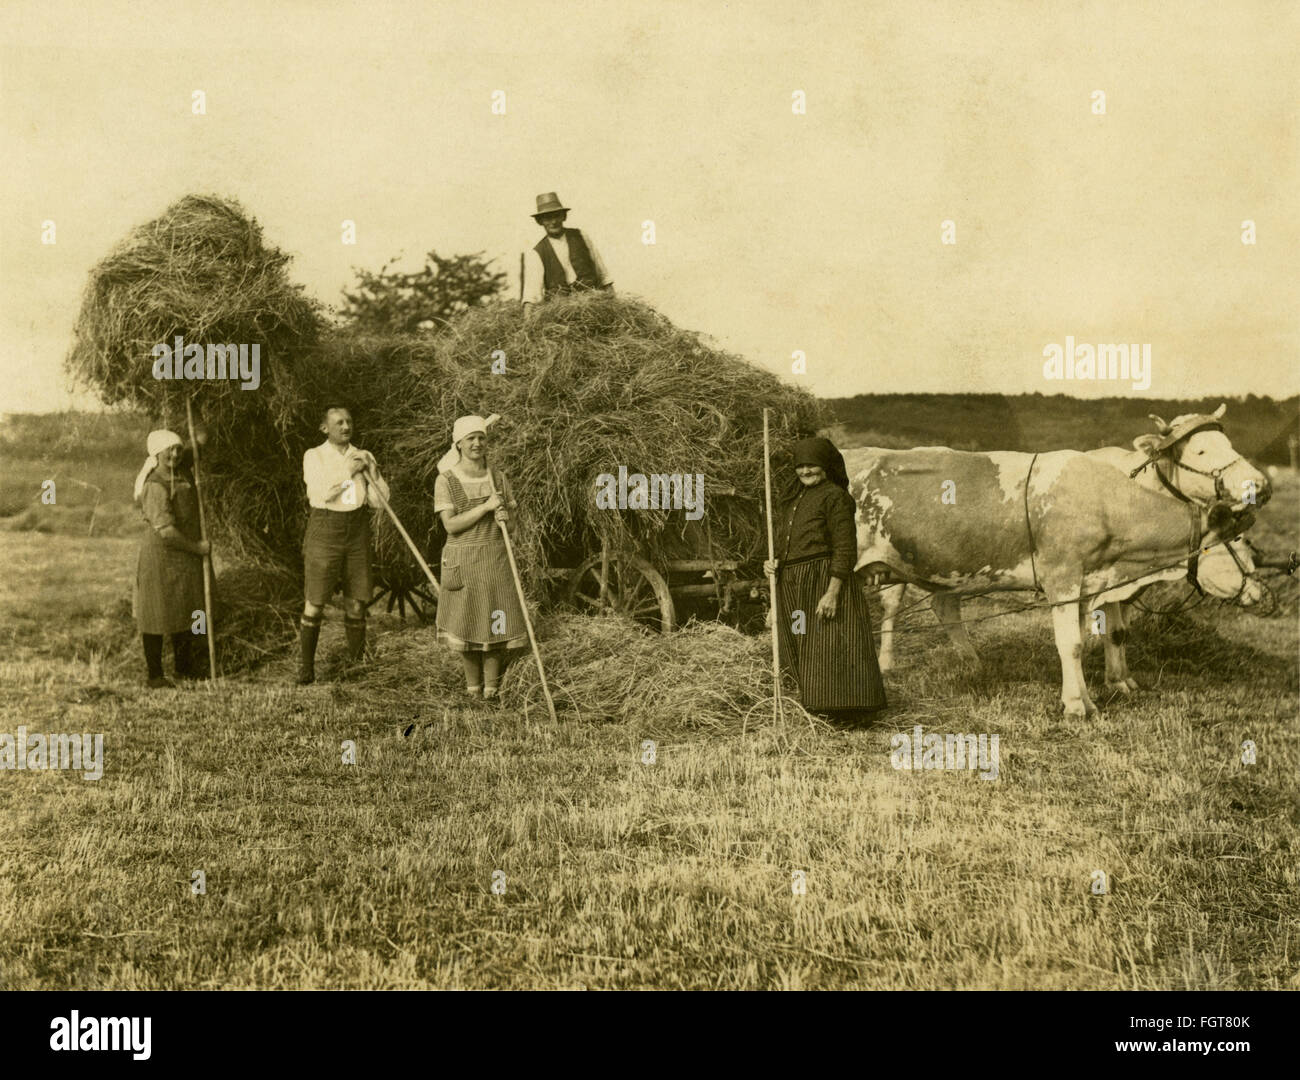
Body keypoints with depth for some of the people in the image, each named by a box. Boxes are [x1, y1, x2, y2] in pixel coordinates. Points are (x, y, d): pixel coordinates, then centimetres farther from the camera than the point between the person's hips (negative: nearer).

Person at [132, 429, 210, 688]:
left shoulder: (180, 473, 3)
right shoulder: (156, 486, -22)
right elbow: (166, 531, -26)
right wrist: (196, 548, -17)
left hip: (185, 557, 9)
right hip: (162, 554, -9)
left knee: (184, 610, 18)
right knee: (157, 615, 1)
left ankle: (185, 666, 33)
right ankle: (155, 675, 11)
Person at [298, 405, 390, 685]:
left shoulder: (363, 457, 11)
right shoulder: (314, 456, 1)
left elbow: (379, 501, 7)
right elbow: (320, 494, -13)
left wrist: (372, 472, -8)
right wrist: (348, 473, -8)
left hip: (357, 532, 3)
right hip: (325, 528, -3)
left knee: (356, 604, 4)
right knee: (314, 605, -4)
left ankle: (356, 665, 15)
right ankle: (305, 669, 4)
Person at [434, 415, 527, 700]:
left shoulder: (499, 480, 8)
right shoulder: (446, 481, -3)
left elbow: (512, 516, 16)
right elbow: (451, 525, -11)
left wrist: (505, 517, -7)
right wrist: (486, 507, -16)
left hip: (495, 558, 2)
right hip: (463, 559, -2)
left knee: (497, 620, -2)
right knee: (467, 623, 3)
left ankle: (492, 687, 8)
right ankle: (473, 685, 19)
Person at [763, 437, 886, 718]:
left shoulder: (835, 496, -7)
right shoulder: (794, 500, 18)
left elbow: (845, 548, -14)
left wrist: (832, 592, -22)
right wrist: (773, 563, 1)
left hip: (824, 581, -9)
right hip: (792, 588, 9)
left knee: (826, 651, -10)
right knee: (799, 659, 9)